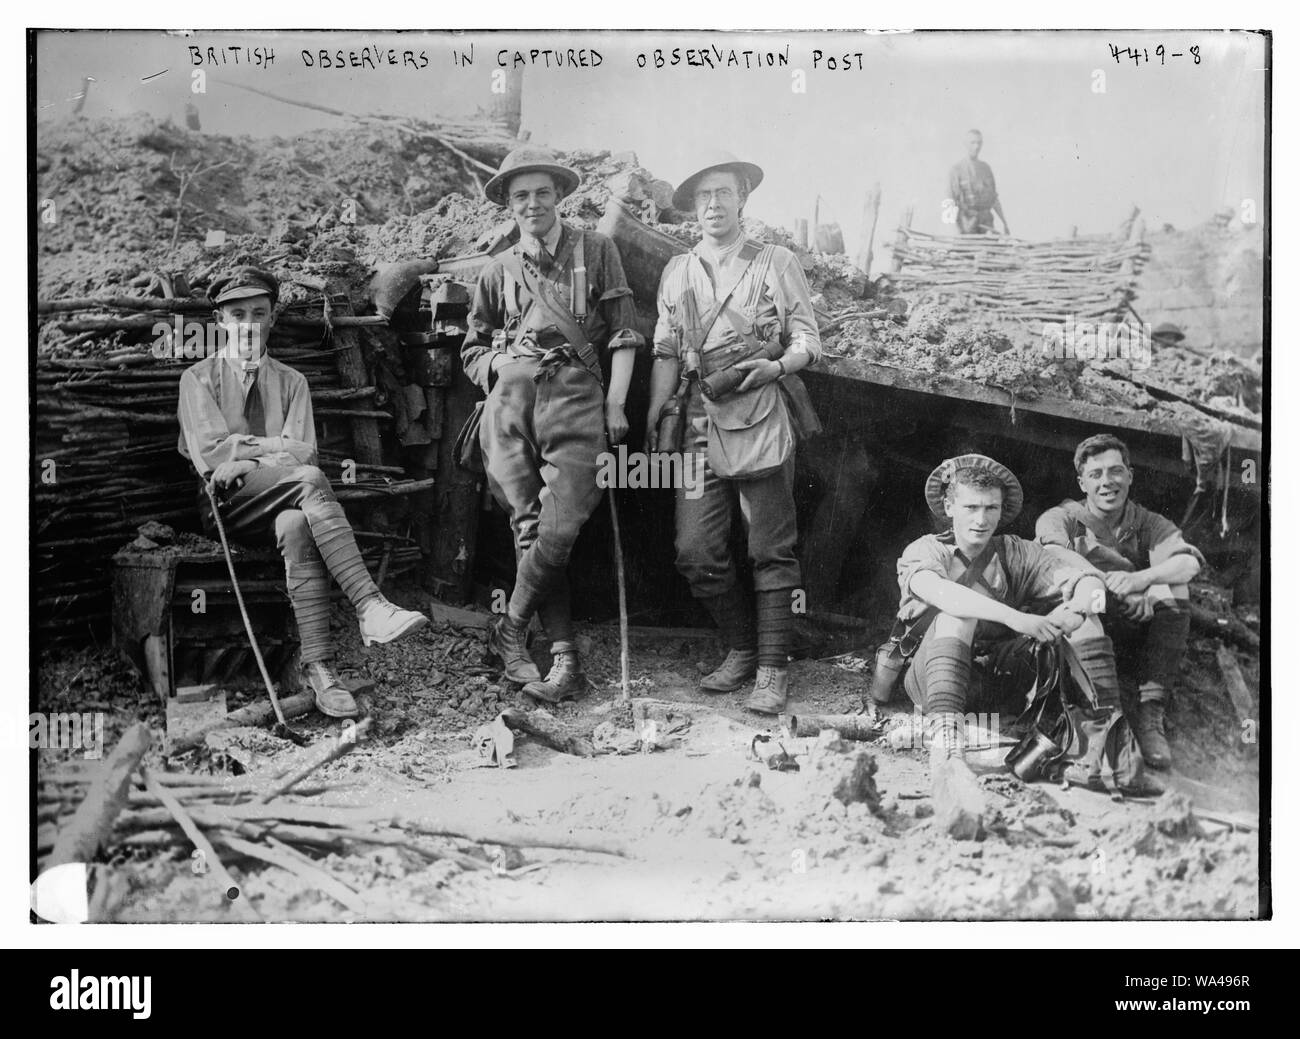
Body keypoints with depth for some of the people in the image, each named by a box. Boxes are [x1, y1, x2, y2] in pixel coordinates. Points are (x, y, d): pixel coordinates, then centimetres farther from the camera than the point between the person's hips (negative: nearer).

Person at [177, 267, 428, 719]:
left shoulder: (292, 382, 19)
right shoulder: (198, 378, 13)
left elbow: (303, 453, 3)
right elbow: (210, 456, -2)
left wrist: (245, 454, -11)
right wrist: (274, 449, -5)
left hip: (278, 503, 2)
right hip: (226, 505, -2)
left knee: (296, 526, -37)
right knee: (310, 479, -34)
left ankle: (317, 668, -46)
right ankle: (369, 606, -46)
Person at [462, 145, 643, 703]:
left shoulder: (596, 251, 13)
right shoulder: (499, 270, 20)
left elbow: (623, 333, 9)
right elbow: (472, 348, 28)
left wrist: (616, 403, 1)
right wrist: (497, 367, 7)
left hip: (576, 395, -2)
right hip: (510, 400, 3)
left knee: (560, 527, -16)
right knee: (529, 525, -5)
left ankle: (509, 630, 3)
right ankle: (565, 656, 0)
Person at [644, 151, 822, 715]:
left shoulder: (777, 263, 6)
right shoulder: (676, 272, 15)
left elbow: (809, 340, 4)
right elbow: (666, 352, 15)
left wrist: (778, 365, -16)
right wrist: (654, 417, 5)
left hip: (761, 425, -3)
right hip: (700, 429, 3)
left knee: (772, 552, 0)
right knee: (695, 553, 0)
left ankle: (773, 668, 9)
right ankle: (741, 648, 20)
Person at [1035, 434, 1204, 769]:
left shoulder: (1149, 524, 6)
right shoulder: (1062, 518, 2)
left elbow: (1190, 562, -16)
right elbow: (1052, 554, -23)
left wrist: (1138, 580, -37)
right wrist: (1110, 585, -38)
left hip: (1136, 636, 2)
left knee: (1172, 590, -24)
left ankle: (1151, 714, -26)